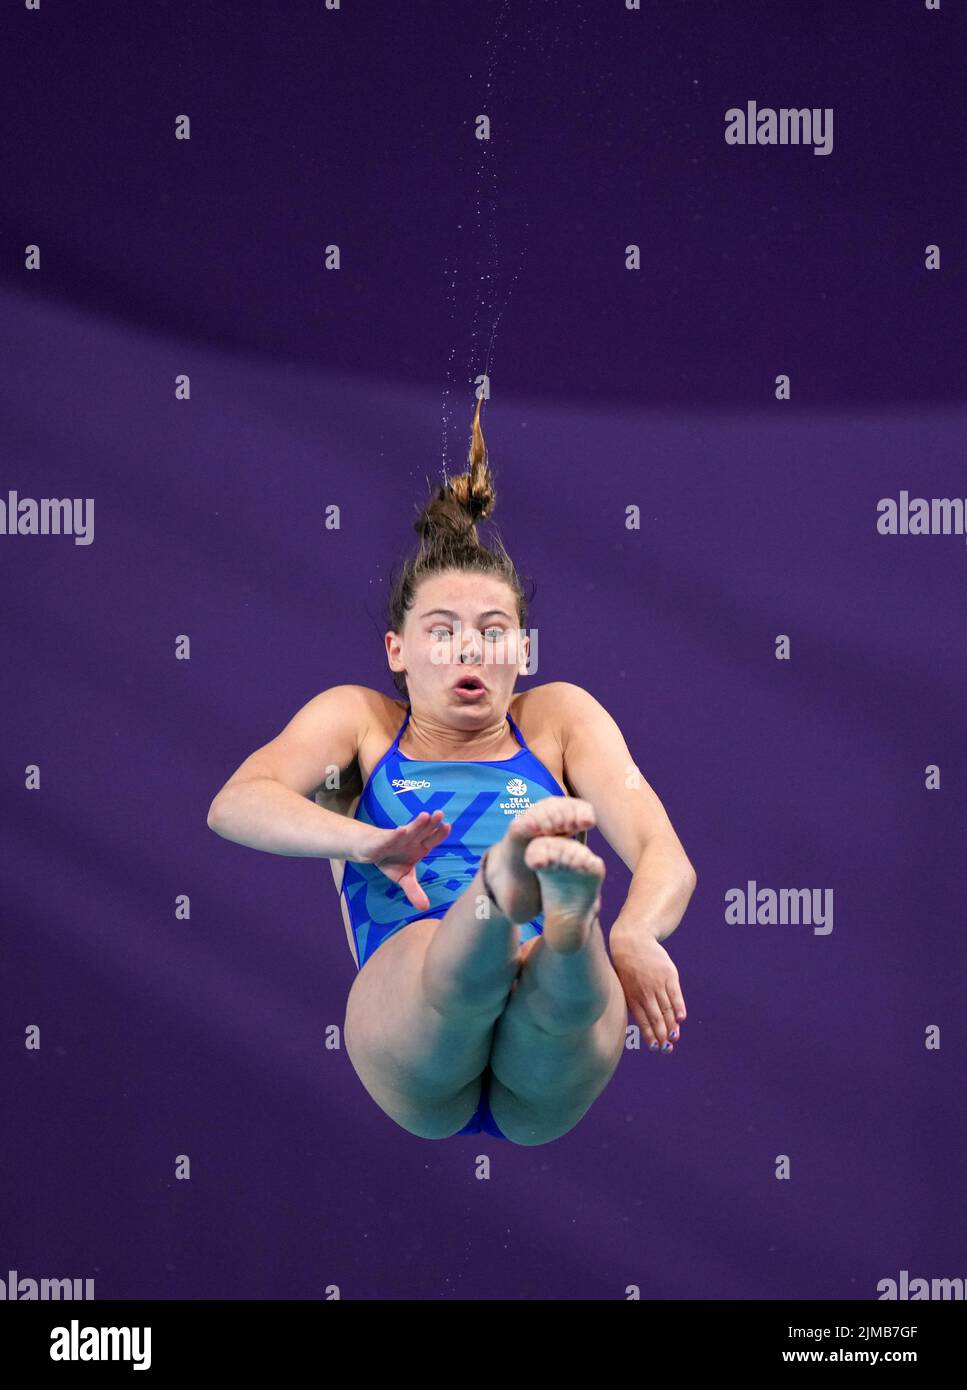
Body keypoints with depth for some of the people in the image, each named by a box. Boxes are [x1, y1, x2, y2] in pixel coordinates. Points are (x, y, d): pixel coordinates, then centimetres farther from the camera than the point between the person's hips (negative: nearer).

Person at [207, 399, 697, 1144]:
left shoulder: (557, 716, 28)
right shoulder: (359, 718, 26)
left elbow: (666, 856, 11)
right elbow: (234, 806, 4)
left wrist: (635, 934, -15)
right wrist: (364, 842, -19)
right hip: (416, 1064, 0)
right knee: (430, 941, -36)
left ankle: (566, 911, -67)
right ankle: (505, 886, -66)